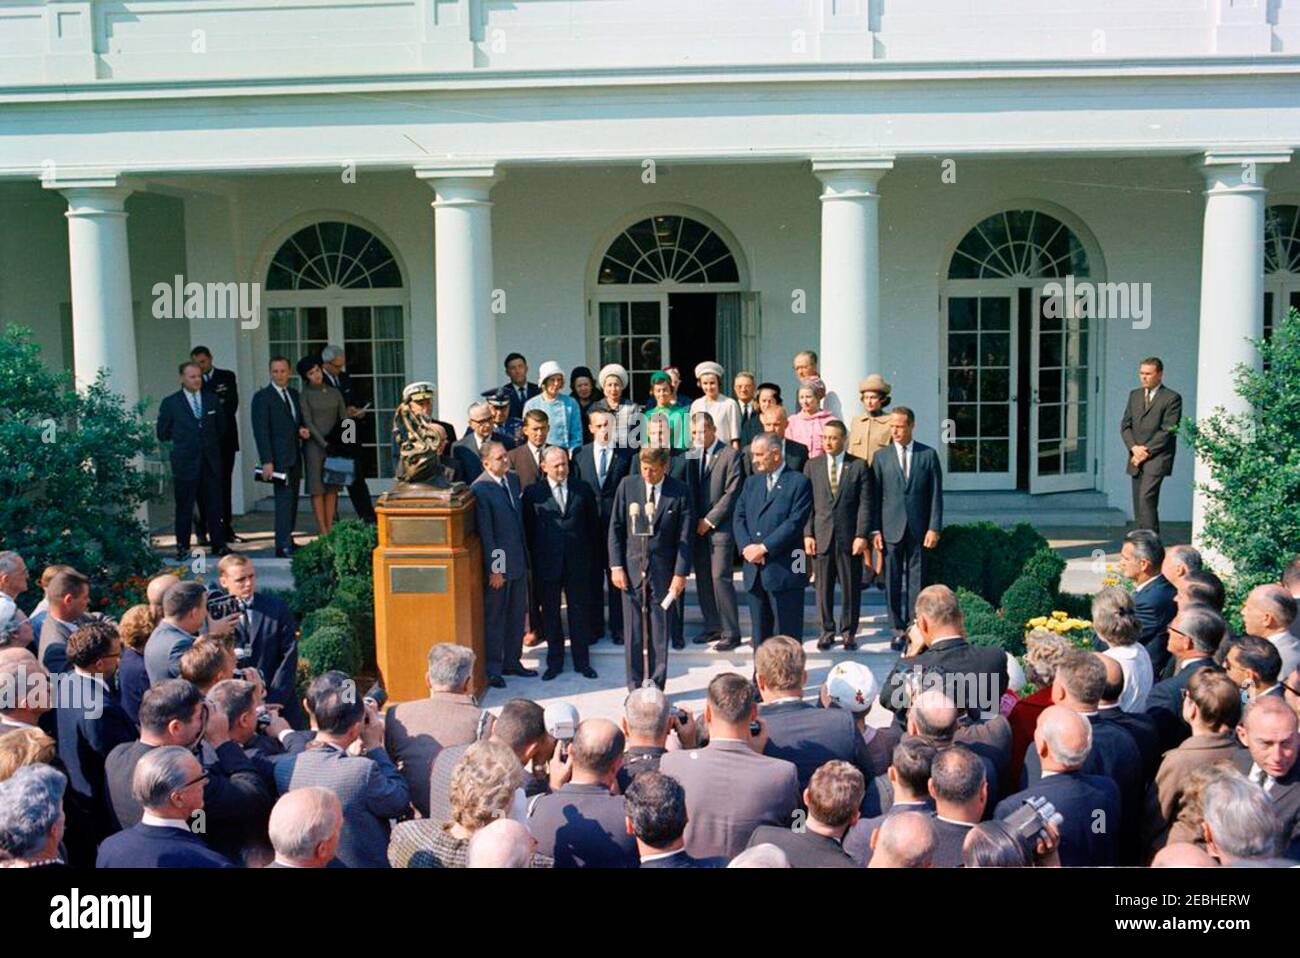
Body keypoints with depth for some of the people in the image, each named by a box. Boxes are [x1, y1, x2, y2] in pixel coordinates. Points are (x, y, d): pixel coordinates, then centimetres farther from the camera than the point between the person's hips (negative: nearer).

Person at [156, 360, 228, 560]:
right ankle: (182, 547, 11)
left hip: (211, 462, 2)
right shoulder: (170, 403, 0)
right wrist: (179, 445, 8)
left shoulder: (212, 399, 9)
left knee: (215, 505, 5)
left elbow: (221, 427, 18)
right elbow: (162, 433, 5)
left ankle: (218, 544, 12)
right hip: (185, 464, -2)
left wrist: (210, 444, 12)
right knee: (184, 507, 3)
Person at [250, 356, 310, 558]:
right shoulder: (262, 397, -6)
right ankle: (283, 547, -11)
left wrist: (302, 430, 1)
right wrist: (266, 461, -17)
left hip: (294, 456, 7)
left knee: (292, 500, 7)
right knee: (284, 500, -11)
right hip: (278, 457, -7)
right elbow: (261, 431, -11)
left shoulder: (294, 394, 15)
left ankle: (287, 539, 15)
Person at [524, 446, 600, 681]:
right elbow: (527, 528, 3)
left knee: (579, 611, 8)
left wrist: (582, 545, 9)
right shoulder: (533, 493, -2)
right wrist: (536, 554, 1)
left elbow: (593, 522, 12)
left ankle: (582, 662, 18)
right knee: (550, 614, 8)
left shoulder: (582, 489, 3)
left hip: (578, 562, 1)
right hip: (547, 564, -1)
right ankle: (554, 662, 19)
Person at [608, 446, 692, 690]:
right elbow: (615, 528, 4)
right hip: (631, 568, 1)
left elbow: (684, 537, -3)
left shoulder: (679, 492, -4)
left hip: (663, 571, -1)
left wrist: (680, 573, -7)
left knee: (660, 632, 6)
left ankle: (656, 686, 17)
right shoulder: (627, 485, 0)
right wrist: (616, 566, -1)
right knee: (633, 631, 4)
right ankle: (635, 687, 14)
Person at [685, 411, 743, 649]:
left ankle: (731, 632, -2)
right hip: (698, 528, 6)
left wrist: (710, 520, -11)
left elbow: (732, 493, -10)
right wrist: (695, 521, 2)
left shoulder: (730, 455, -6)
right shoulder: (693, 455, 13)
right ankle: (712, 626, 18)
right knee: (703, 578, 8)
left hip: (720, 527, -6)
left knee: (720, 577, -9)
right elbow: (690, 489, 14)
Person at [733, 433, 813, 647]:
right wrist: (746, 546, -8)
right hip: (754, 571, 6)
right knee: (760, 632, 12)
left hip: (784, 570, -6)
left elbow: (795, 523, -14)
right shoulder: (752, 482, 15)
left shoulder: (799, 482, -5)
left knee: (787, 634, 0)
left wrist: (764, 547, -16)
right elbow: (739, 518, 9)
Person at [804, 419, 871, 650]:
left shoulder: (859, 466, 2)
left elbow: (865, 504, -1)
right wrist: (807, 534, -2)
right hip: (821, 537, 1)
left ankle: (849, 631, 17)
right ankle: (827, 630, 17)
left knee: (851, 587, 5)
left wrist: (861, 535, -9)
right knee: (823, 587, 5)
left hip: (850, 537, -1)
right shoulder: (812, 466, 8)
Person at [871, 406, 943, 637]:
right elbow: (875, 497, 4)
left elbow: (936, 495, 3)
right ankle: (898, 628, 11)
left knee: (917, 579, 3)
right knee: (893, 581, 3)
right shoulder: (881, 457, 5)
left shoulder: (928, 455, 4)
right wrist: (875, 530, -2)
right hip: (891, 529, 1)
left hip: (919, 529, 0)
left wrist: (934, 528, -4)